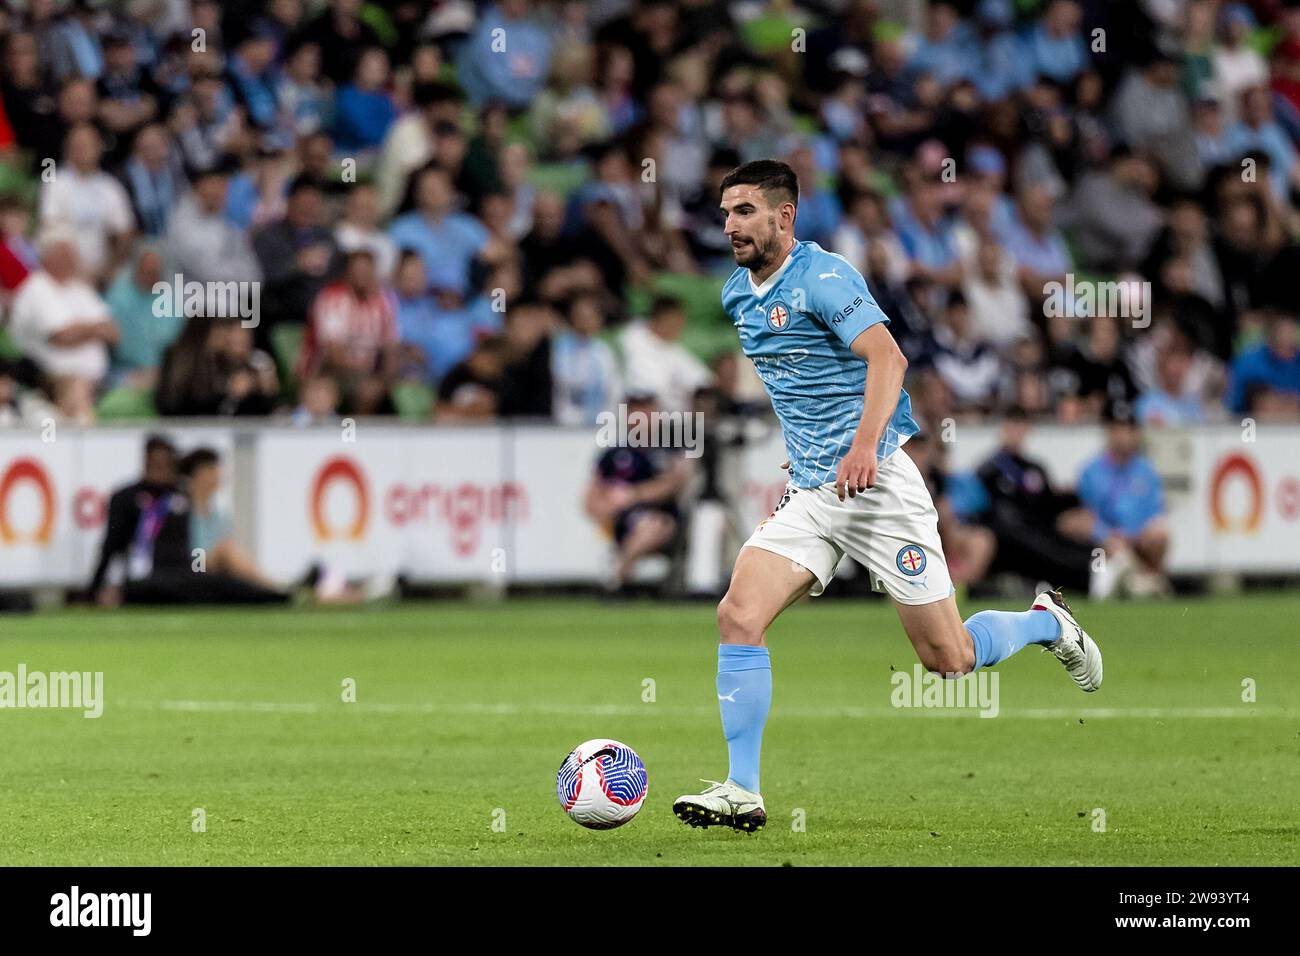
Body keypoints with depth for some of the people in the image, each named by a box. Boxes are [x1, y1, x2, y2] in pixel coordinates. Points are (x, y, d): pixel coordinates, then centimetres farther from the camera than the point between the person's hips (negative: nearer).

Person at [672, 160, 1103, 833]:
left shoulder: (823, 278, -13)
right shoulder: (738, 295, 12)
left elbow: (887, 357, -25)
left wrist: (864, 444, -38)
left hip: (878, 482, -7)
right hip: (809, 493, 7)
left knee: (948, 658, -2)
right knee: (738, 615, -15)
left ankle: (1047, 623, 29)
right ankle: (742, 792, -13)